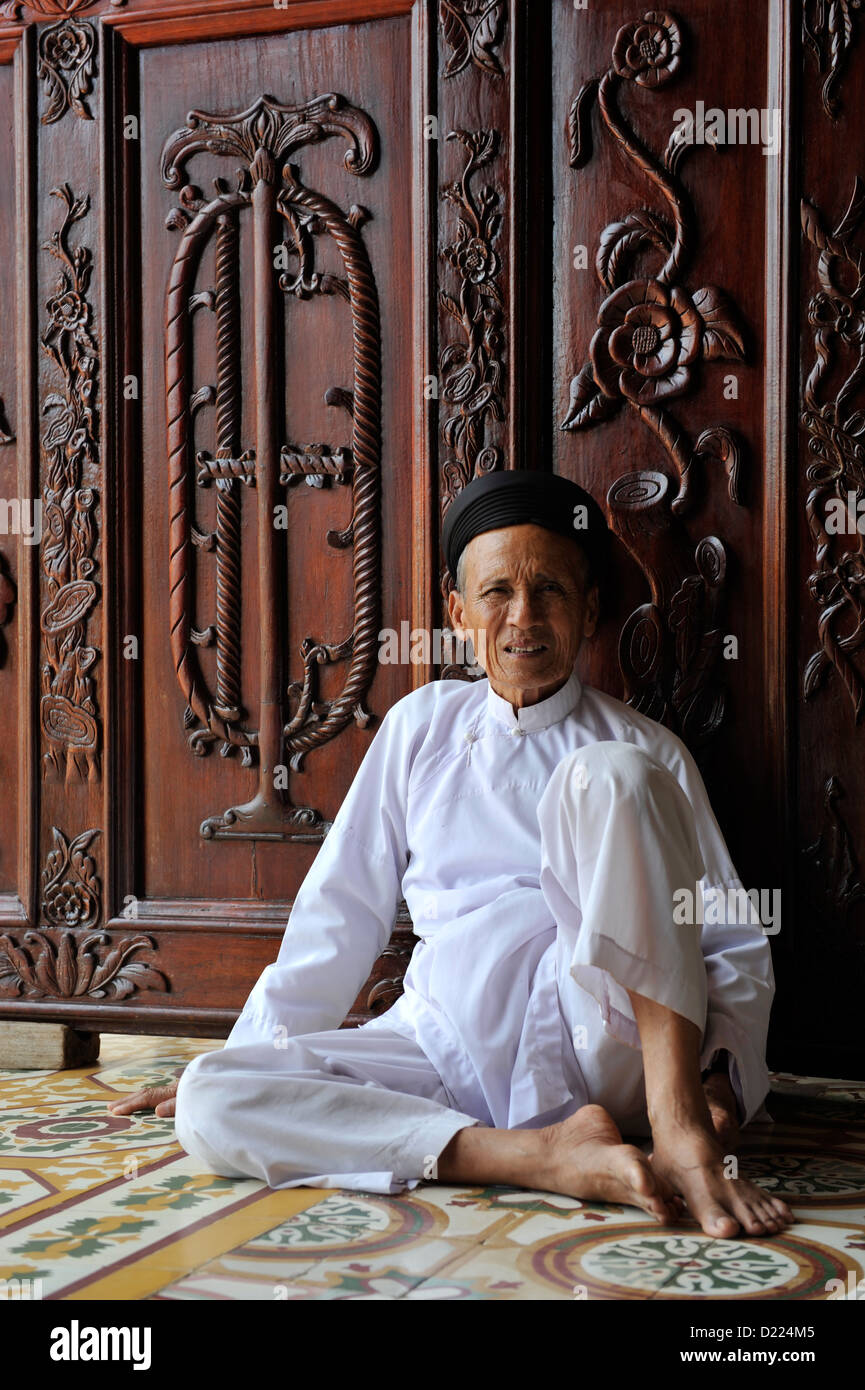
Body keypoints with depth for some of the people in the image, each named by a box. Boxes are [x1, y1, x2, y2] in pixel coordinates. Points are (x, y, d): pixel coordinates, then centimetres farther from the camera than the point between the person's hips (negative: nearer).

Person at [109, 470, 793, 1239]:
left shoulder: (645, 754, 10)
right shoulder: (421, 726, 16)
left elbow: (737, 946, 7)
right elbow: (340, 912, 20)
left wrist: (719, 1079, -11)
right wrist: (251, 1060, 19)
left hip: (603, 1040, -2)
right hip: (447, 1045, 3)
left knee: (611, 774, -24)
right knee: (210, 1102, -22)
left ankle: (677, 1130, -31)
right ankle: (546, 1154, -31)